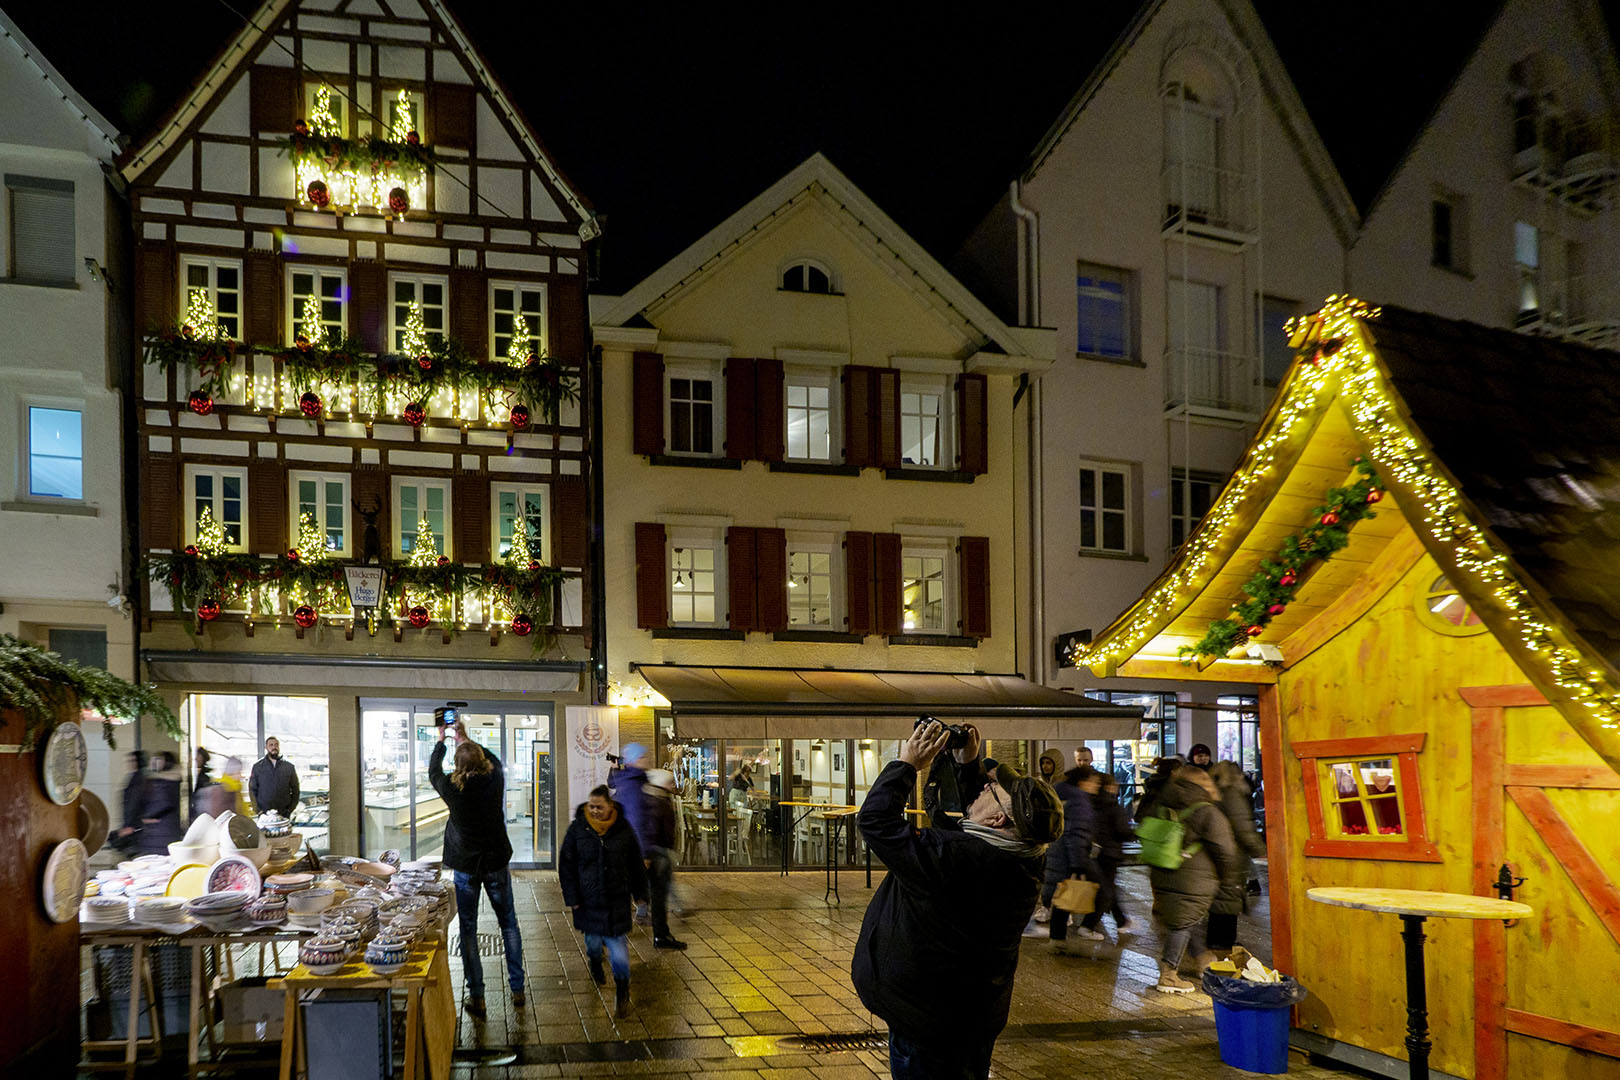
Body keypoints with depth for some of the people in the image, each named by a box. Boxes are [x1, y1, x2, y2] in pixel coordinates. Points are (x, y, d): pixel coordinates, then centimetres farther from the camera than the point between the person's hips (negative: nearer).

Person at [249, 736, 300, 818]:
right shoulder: (258, 766, 8)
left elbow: (295, 790, 12)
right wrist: (257, 809, -1)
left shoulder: (289, 767, 9)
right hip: (264, 814, 0)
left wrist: (290, 809, 1)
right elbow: (252, 789, 9)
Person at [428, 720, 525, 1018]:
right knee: (508, 923, 15)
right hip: (497, 862, 2)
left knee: (468, 928, 8)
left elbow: (433, 772, 8)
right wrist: (465, 738, 22)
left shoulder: (453, 788, -15)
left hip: (466, 867, -2)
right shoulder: (495, 779, -12)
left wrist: (441, 739, 22)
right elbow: (493, 759, 12)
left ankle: (476, 997, 9)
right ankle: (517, 989, 18)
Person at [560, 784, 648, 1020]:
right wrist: (571, 897, -4)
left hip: (617, 900, -1)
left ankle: (622, 993, 7)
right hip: (588, 899, 1)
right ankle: (595, 964, 51)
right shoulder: (577, 829, -6)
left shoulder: (623, 829, -4)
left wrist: (639, 891, 12)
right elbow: (566, 865, -1)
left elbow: (635, 863, 8)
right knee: (593, 939, 15)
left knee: (618, 943, -4)